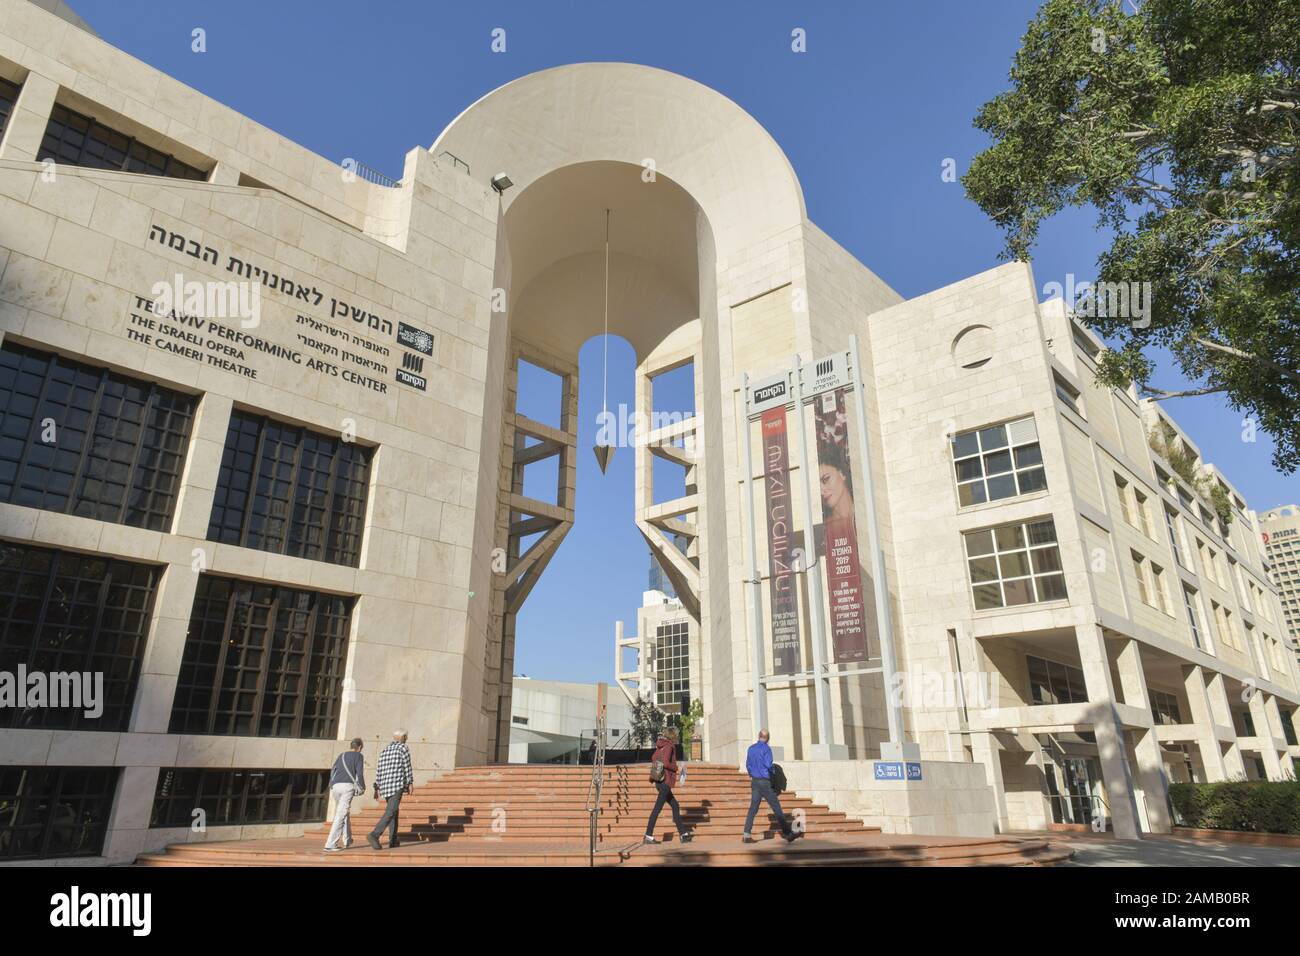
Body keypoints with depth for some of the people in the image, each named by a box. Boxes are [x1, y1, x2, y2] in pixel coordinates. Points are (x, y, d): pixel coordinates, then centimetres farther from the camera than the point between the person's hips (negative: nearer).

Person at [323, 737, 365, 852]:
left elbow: (332, 771, 15)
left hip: (335, 786, 6)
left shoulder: (341, 755, 23)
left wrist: (332, 786, 19)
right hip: (348, 786, -6)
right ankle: (330, 844, -14)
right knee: (341, 816, -7)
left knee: (344, 812, 20)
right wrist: (361, 787, 10)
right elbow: (360, 773, -1)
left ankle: (347, 840, 27)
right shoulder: (358, 756, 8)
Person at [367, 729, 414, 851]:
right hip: (397, 783, -7)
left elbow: (379, 770, 14)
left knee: (393, 810, 16)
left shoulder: (385, 750, 18)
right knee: (390, 812, -12)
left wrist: (377, 788, 15)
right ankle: (374, 835, -28)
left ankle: (393, 841, 12)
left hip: (385, 785, 7)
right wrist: (410, 784, 2)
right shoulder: (403, 748, -1)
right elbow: (407, 767, -4)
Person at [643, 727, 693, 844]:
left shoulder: (660, 746, 12)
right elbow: (666, 763, -23)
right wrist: (675, 767, -7)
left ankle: (683, 834, 17)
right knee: (657, 808, -4)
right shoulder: (669, 746, -13)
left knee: (675, 806, 13)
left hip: (659, 781, 9)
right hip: (665, 781, -9)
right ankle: (648, 836, 1)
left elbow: (653, 760, 17)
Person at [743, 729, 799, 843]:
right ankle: (788, 834, 2)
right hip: (764, 782, -6)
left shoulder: (751, 748, 9)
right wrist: (772, 772, 4)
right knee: (776, 808, -1)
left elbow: (748, 765, 14)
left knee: (753, 808, 7)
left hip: (754, 781, 6)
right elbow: (768, 764, -17)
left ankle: (747, 835, 3)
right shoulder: (766, 748, -10)